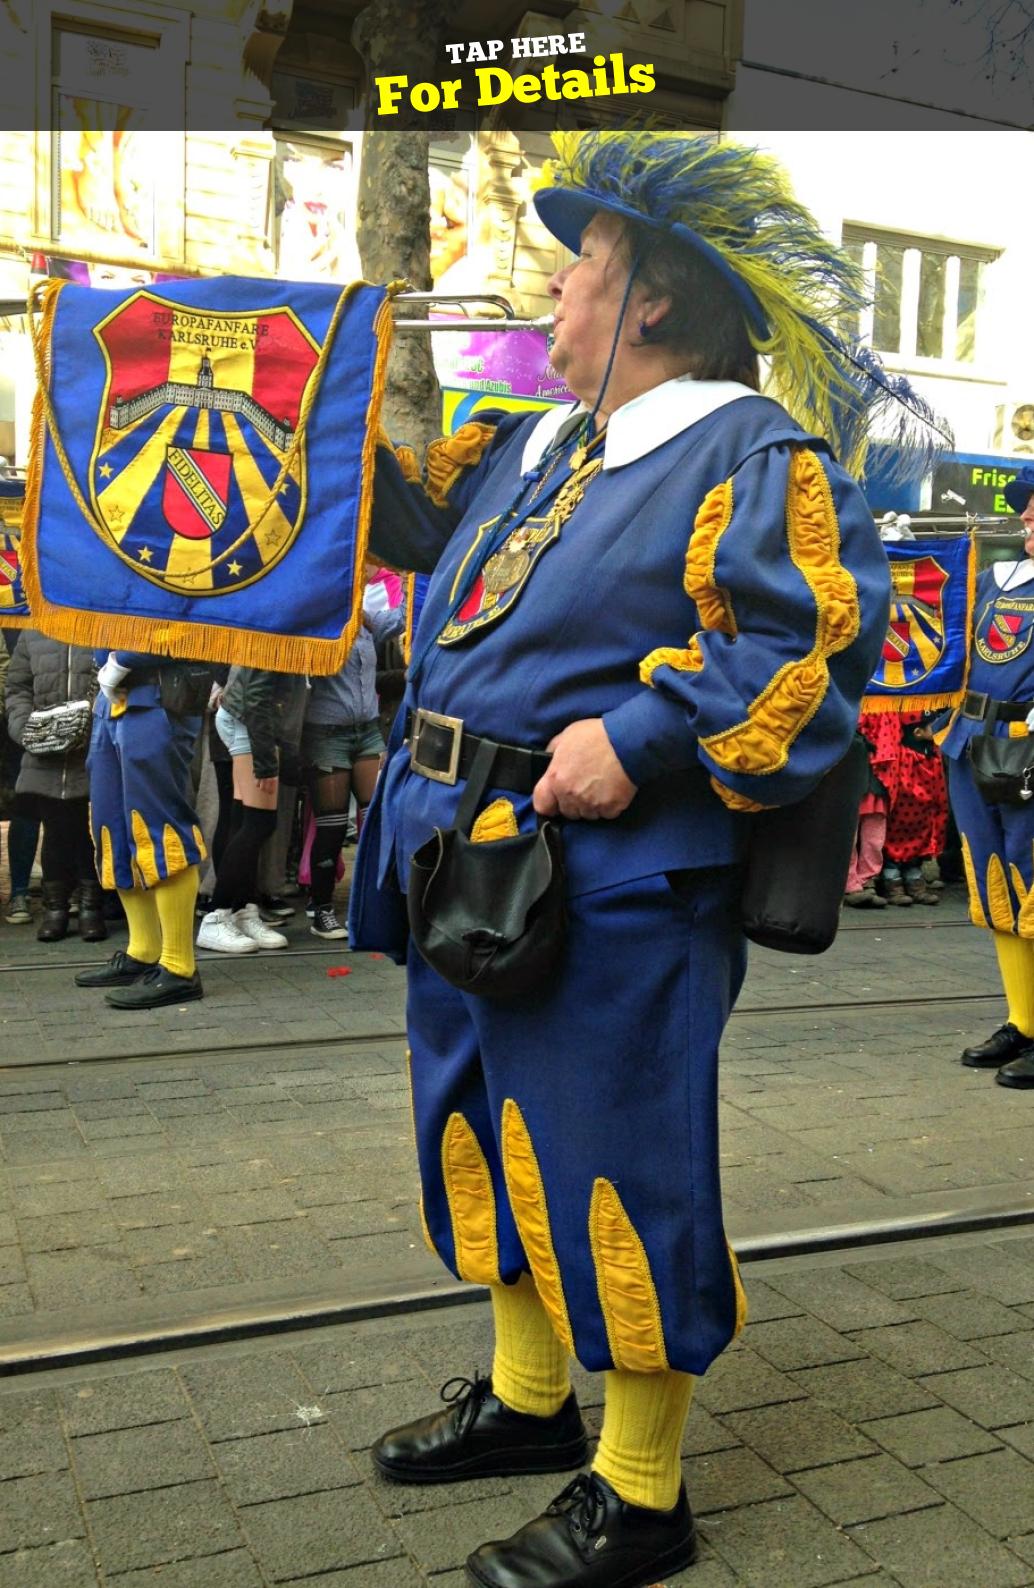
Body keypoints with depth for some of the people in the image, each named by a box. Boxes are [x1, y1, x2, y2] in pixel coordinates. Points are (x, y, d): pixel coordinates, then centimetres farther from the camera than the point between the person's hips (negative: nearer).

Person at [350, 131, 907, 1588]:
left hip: (608, 891, -9)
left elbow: (813, 638, -19)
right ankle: (527, 1399, 41)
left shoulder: (747, 457, -9)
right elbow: (403, 514, 33)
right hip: (471, 868, 10)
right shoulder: (529, 450, 17)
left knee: (614, 1171, 0)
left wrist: (640, 734, -25)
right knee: (499, 1139, 20)